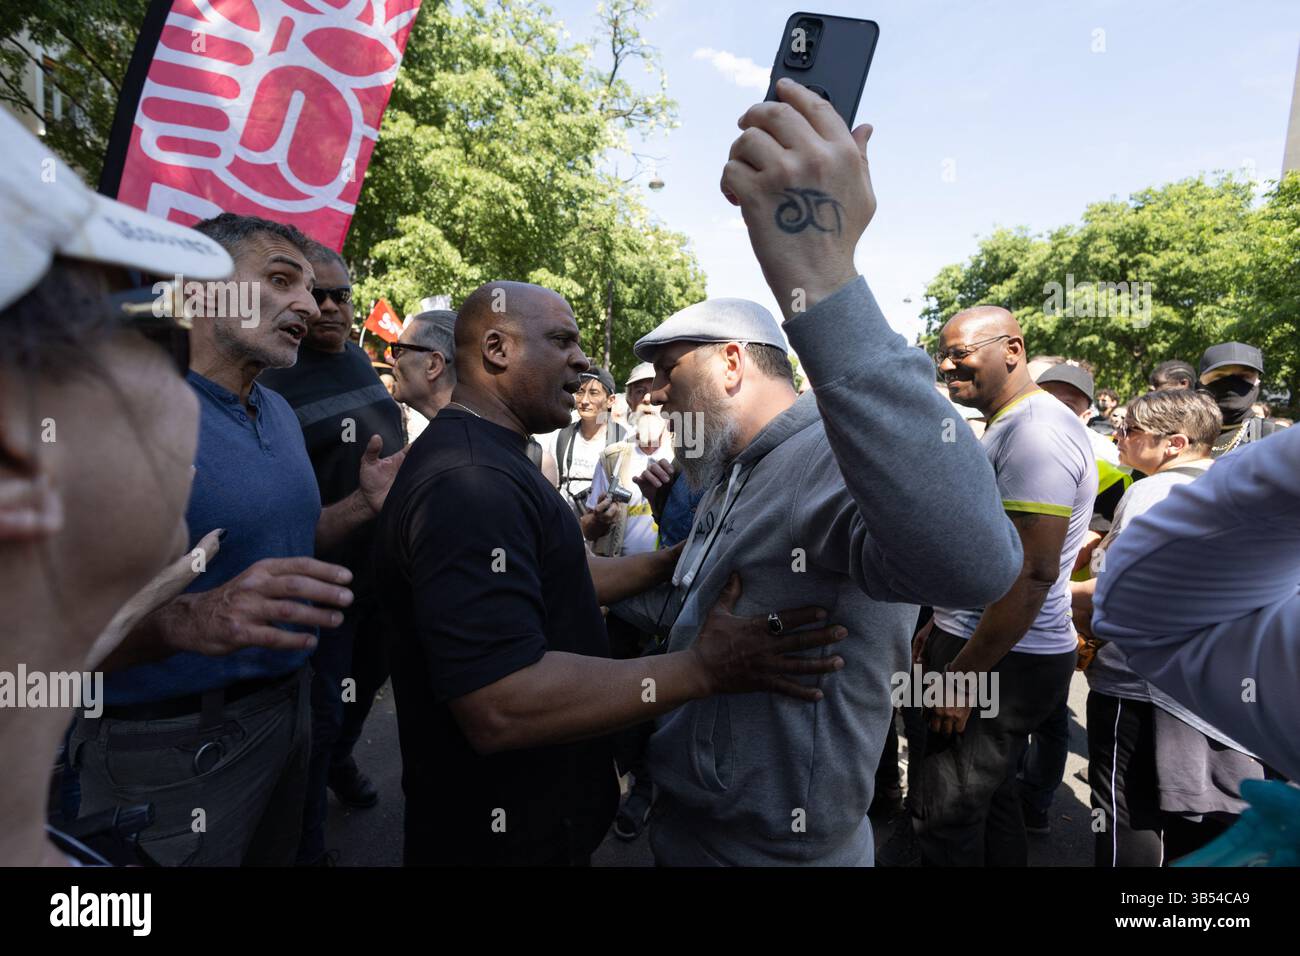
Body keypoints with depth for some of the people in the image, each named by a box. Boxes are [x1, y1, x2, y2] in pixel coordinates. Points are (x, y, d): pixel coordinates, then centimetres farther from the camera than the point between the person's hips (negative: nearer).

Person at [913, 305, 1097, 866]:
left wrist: (964, 672, -21)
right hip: (973, 642, 10)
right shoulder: (1004, 427, 14)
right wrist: (941, 626, 17)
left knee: (944, 814, 1)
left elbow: (1032, 571, -26)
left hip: (1003, 662, -10)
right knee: (990, 797, 22)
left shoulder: (1037, 431, -19)